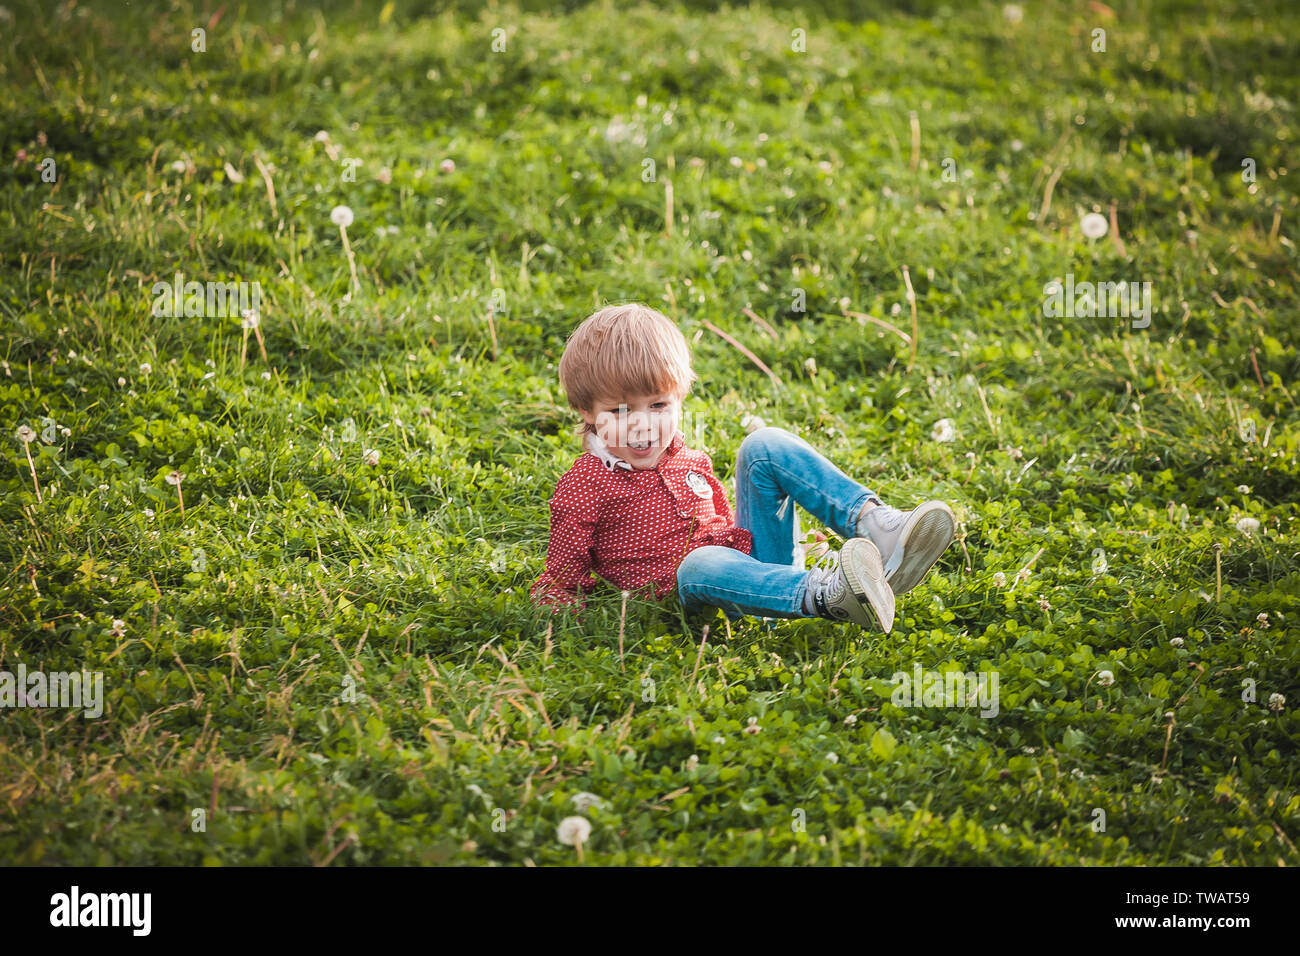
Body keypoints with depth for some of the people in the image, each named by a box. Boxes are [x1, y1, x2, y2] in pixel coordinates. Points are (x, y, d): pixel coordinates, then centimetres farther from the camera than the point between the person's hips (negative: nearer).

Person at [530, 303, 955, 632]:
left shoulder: (690, 464, 18)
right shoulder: (584, 487, 0)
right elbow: (561, 580, 1)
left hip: (757, 555, 6)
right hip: (700, 597, -6)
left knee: (765, 446, -6)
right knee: (701, 564, -42)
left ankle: (876, 526, -25)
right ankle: (826, 595, -63)